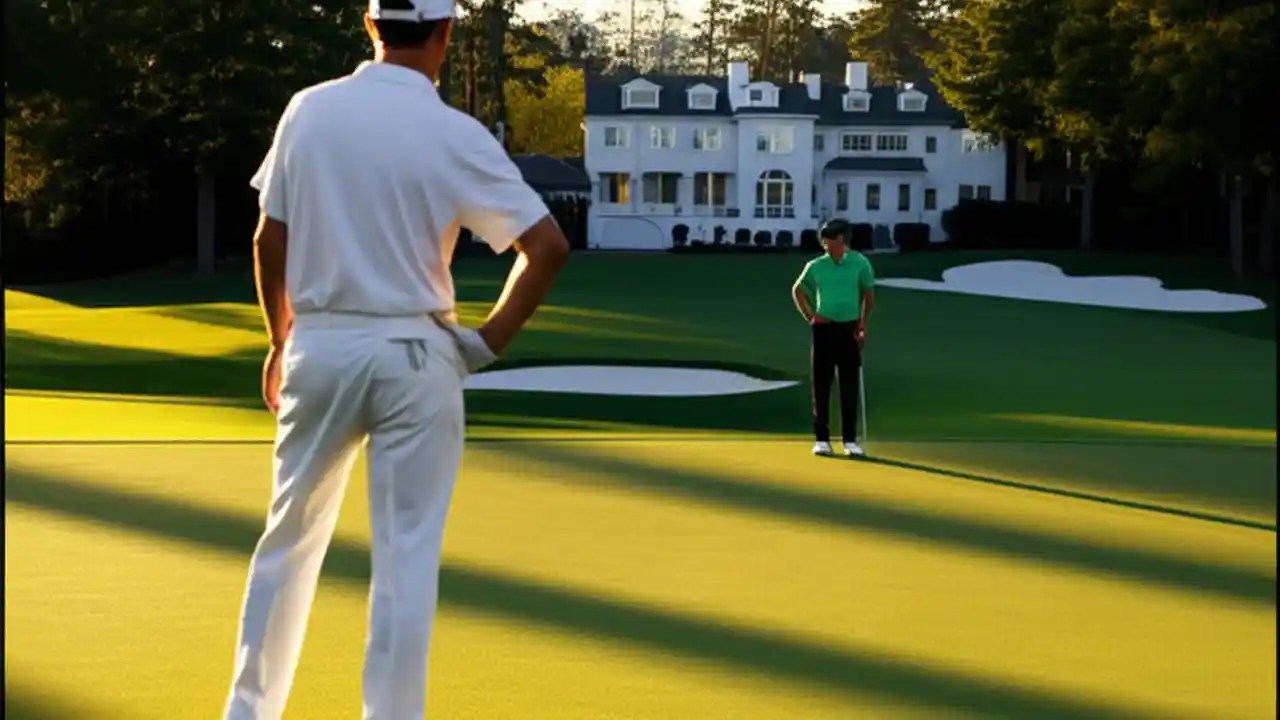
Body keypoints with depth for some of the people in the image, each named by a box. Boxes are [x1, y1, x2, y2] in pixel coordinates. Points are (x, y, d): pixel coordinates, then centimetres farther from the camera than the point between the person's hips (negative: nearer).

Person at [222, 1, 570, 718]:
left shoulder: (308, 110, 0)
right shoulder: (454, 134, -8)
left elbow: (269, 242, 5)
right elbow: (549, 246, -11)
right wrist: (490, 341, -1)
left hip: (319, 346, 3)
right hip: (412, 355, -3)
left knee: (290, 537, 16)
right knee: (407, 554, 3)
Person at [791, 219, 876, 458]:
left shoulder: (859, 263, -2)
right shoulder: (816, 266, 0)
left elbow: (869, 295, 7)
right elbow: (798, 290, 15)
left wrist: (863, 325, 0)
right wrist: (809, 316, 4)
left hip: (849, 330, 0)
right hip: (824, 330, 0)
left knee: (850, 387, 1)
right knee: (821, 386, 3)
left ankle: (850, 440, 6)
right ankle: (821, 439, 9)